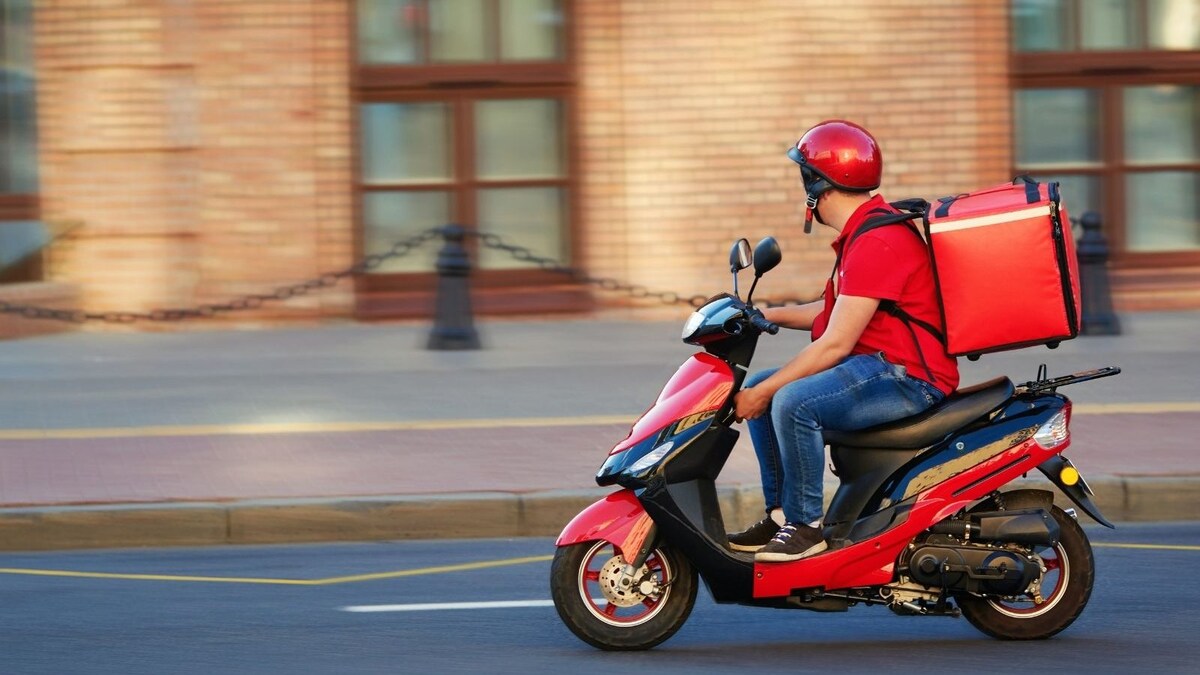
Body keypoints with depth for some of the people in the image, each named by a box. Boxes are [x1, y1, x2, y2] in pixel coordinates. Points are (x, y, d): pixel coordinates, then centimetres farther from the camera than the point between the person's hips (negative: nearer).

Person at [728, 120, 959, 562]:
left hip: (909, 377, -11)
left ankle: (806, 525, -17)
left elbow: (835, 344, -22)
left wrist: (765, 391, -18)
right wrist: (767, 315, 16)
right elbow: (837, 312, 26)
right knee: (757, 387, 9)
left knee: (792, 402, -30)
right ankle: (780, 513, 10)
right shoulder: (862, 232, 15)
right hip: (880, 367, 11)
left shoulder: (876, 242, -20)